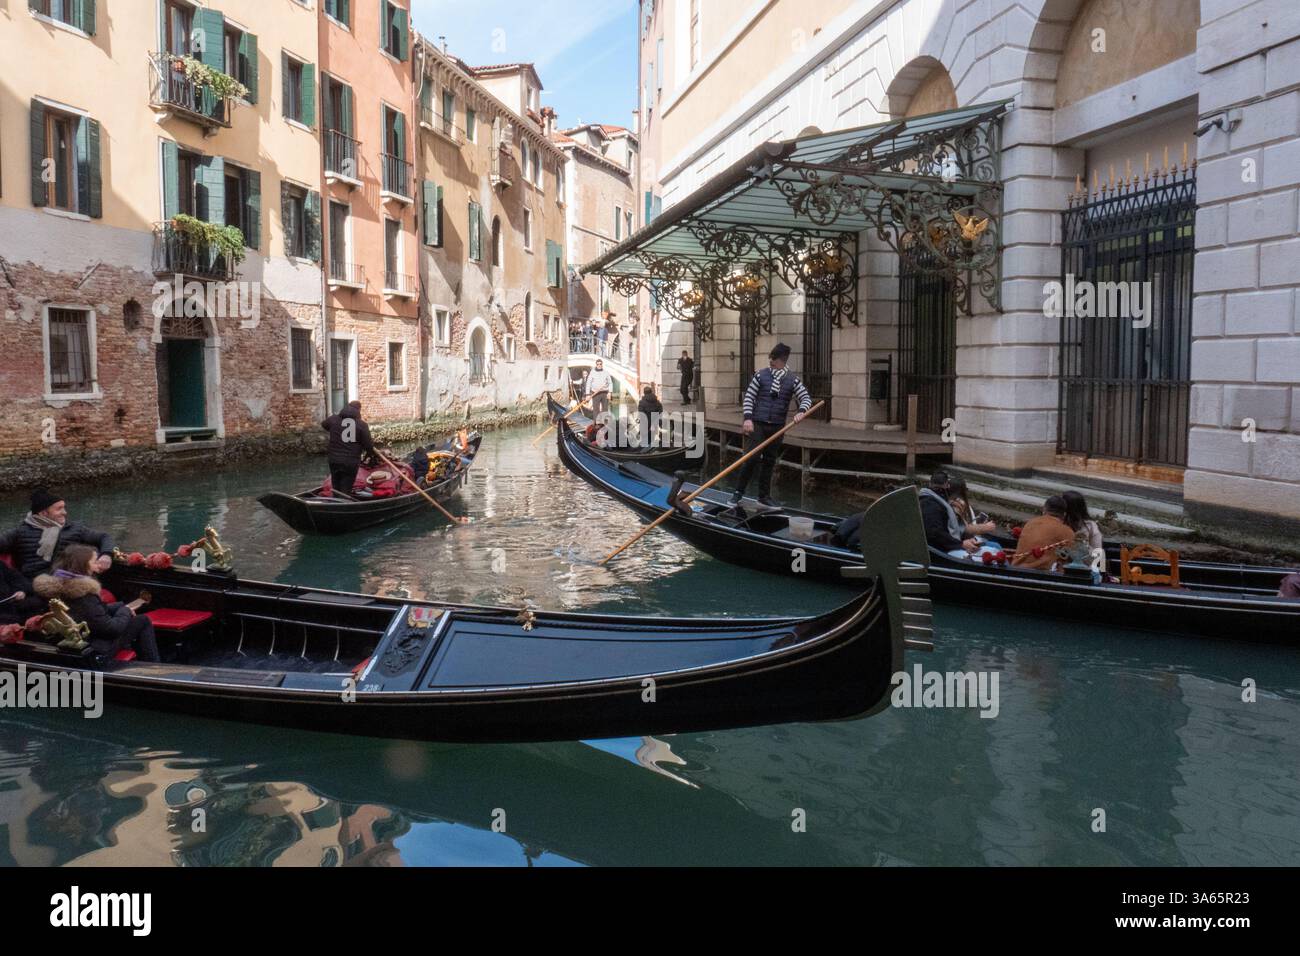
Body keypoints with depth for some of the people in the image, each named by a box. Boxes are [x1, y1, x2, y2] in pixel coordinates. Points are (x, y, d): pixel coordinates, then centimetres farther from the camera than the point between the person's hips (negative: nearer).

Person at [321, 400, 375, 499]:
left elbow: (323, 424, 26)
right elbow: (368, 445, -4)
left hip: (334, 461, 3)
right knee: (346, 492, 2)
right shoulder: (362, 425, -6)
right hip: (351, 463, -3)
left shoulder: (334, 419, 2)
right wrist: (372, 454, 17)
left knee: (336, 490, 15)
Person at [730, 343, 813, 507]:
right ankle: (738, 492, 3)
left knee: (770, 461, 9)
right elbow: (749, 397, -1)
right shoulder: (760, 375, -1)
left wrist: (801, 411, -19)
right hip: (757, 424, -2)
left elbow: (806, 398, 2)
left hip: (777, 426, 2)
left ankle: (764, 496, 21)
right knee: (752, 457, -11)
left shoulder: (792, 380, 2)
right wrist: (748, 418, -13)